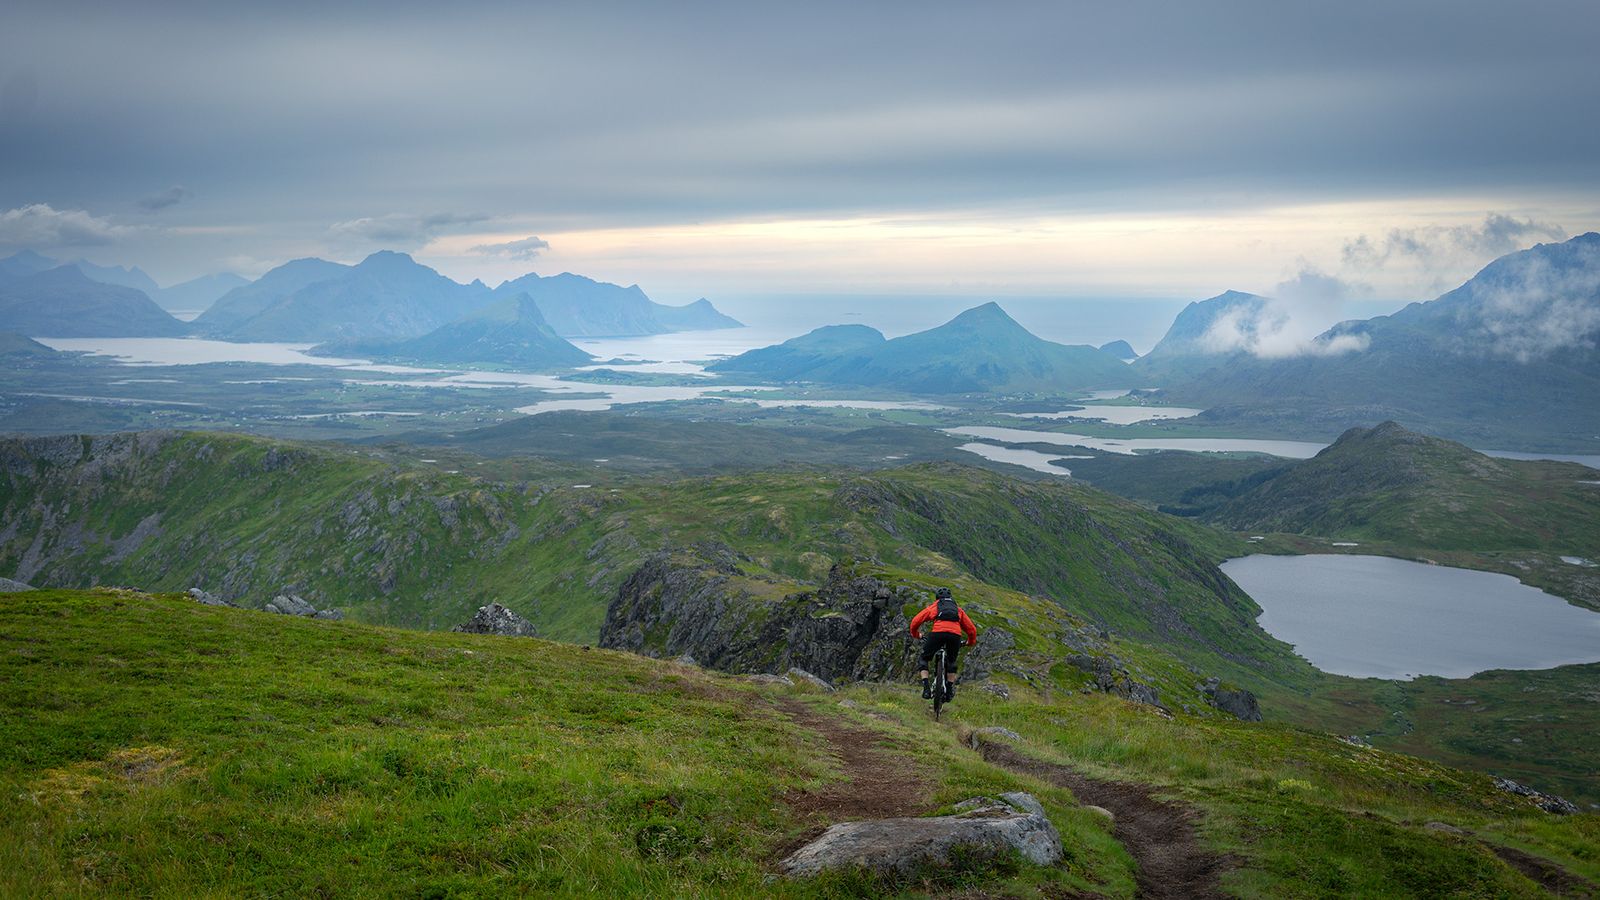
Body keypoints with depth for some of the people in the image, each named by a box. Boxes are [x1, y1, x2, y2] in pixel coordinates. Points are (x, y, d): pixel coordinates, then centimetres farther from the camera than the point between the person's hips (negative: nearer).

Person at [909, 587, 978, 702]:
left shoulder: (933, 606, 30)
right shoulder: (958, 609, 35)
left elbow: (915, 622, 26)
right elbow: (972, 628, 34)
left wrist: (916, 635, 45)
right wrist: (970, 642, 53)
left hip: (937, 633, -2)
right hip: (955, 634, 2)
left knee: (924, 659, 18)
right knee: (951, 661, 29)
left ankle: (926, 688, 3)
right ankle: (950, 691, 24)